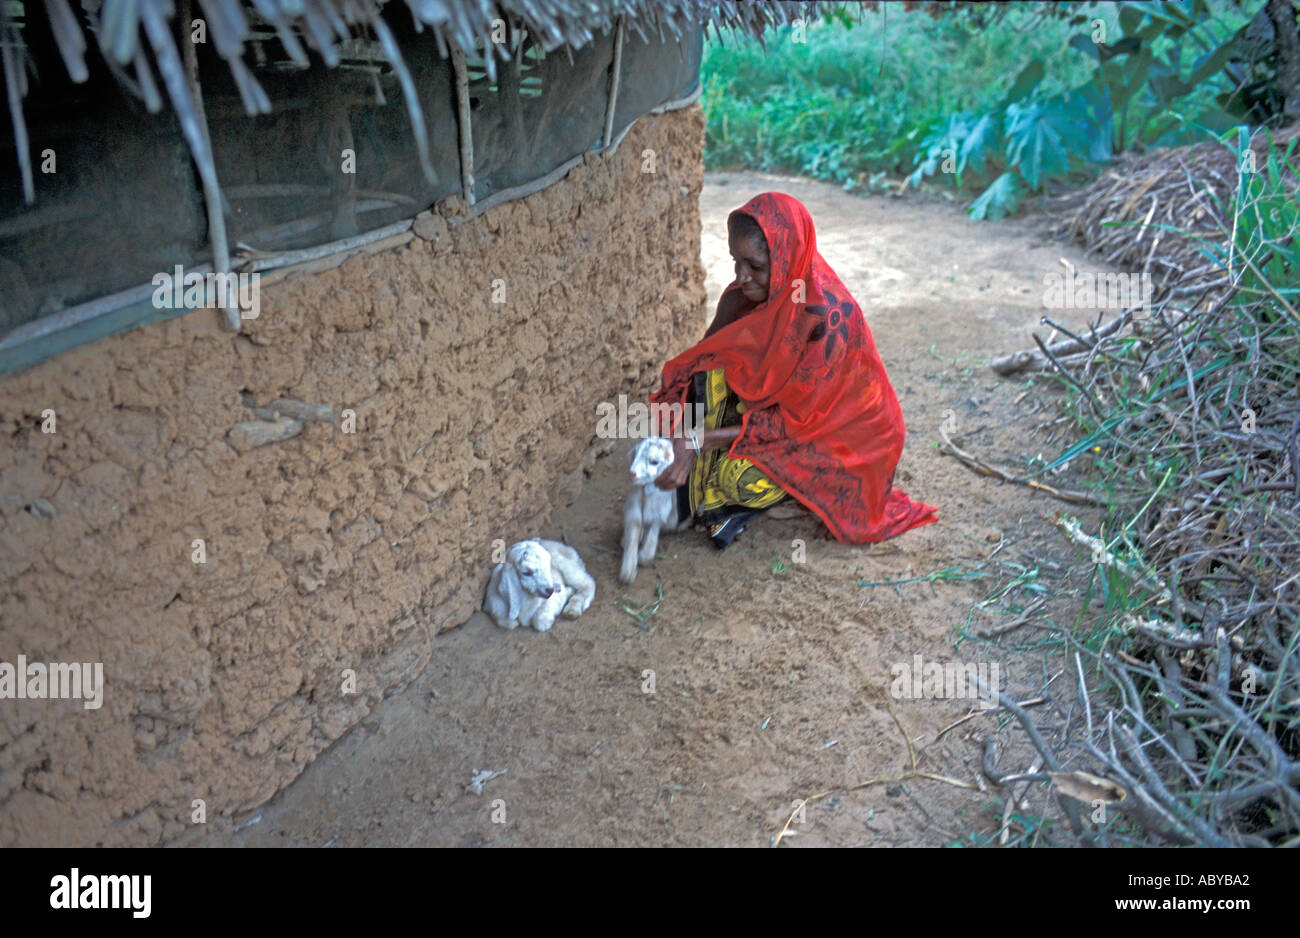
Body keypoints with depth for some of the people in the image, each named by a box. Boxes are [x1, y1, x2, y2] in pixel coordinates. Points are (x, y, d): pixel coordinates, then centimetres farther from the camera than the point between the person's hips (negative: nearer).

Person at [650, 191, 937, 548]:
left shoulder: (825, 317, -32)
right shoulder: (745, 295, -10)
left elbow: (795, 422, -27)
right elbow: (706, 359, -3)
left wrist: (697, 440, -31)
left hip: (843, 434, -7)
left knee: (742, 480, -31)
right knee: (715, 373, -16)